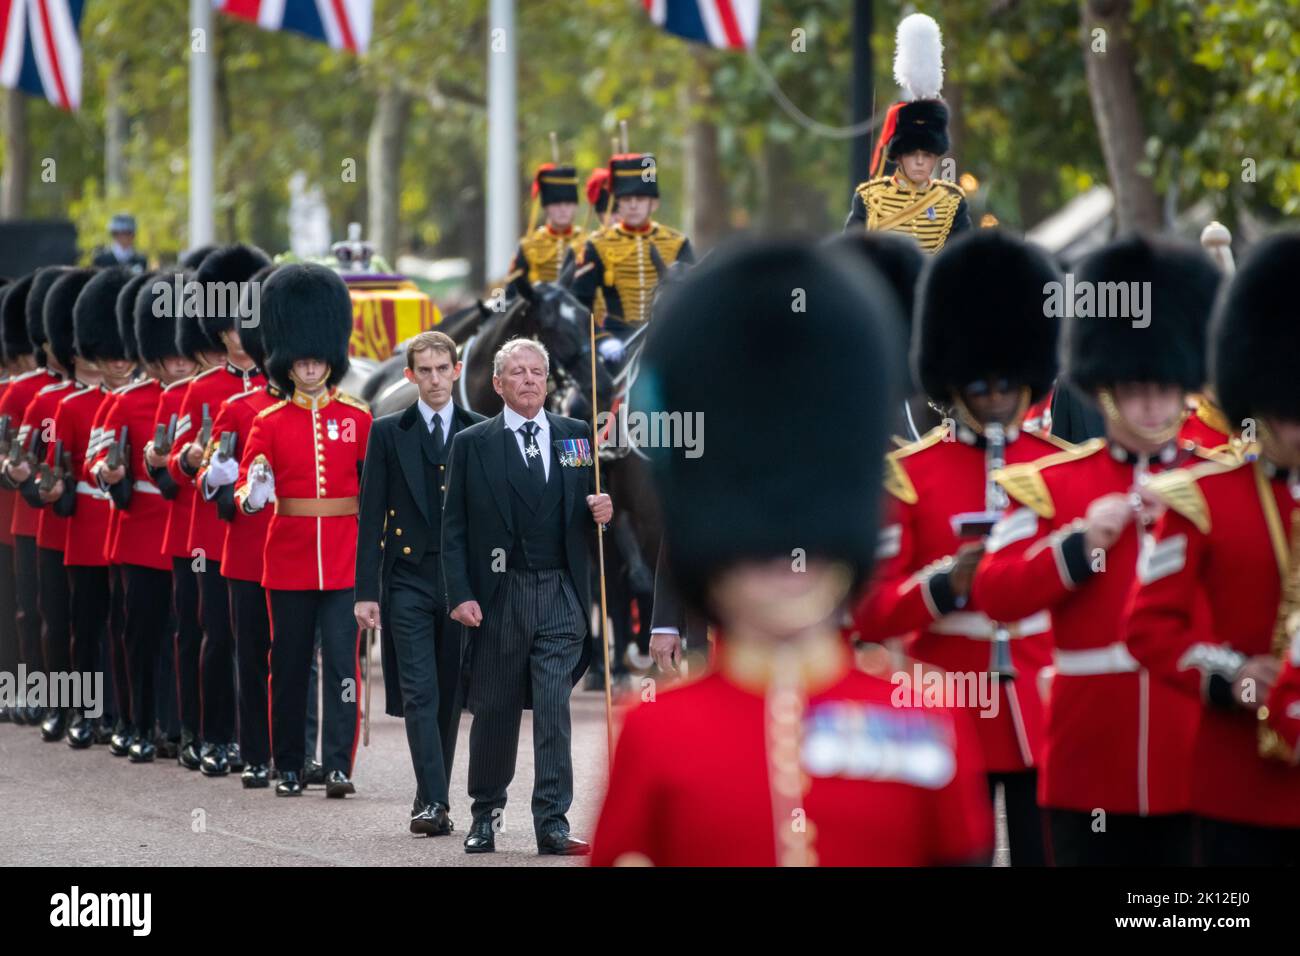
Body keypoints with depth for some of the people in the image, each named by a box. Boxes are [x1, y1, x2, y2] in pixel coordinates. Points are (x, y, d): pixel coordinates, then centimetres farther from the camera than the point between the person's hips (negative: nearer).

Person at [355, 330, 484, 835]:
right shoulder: (388, 432, 4)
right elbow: (371, 517, 2)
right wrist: (365, 591, -4)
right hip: (408, 580, -1)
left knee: (450, 696, 6)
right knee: (419, 694, -9)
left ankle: (431, 799, 16)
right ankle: (433, 802, -14)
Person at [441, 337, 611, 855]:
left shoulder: (578, 437, 10)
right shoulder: (471, 444, 3)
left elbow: (596, 505, 19)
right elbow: (454, 527, 1)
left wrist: (603, 513, -6)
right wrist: (460, 594, -7)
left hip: (561, 594, 1)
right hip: (499, 596, -1)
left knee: (554, 710, -6)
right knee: (494, 711, 8)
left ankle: (552, 823, -5)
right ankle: (485, 814, 25)